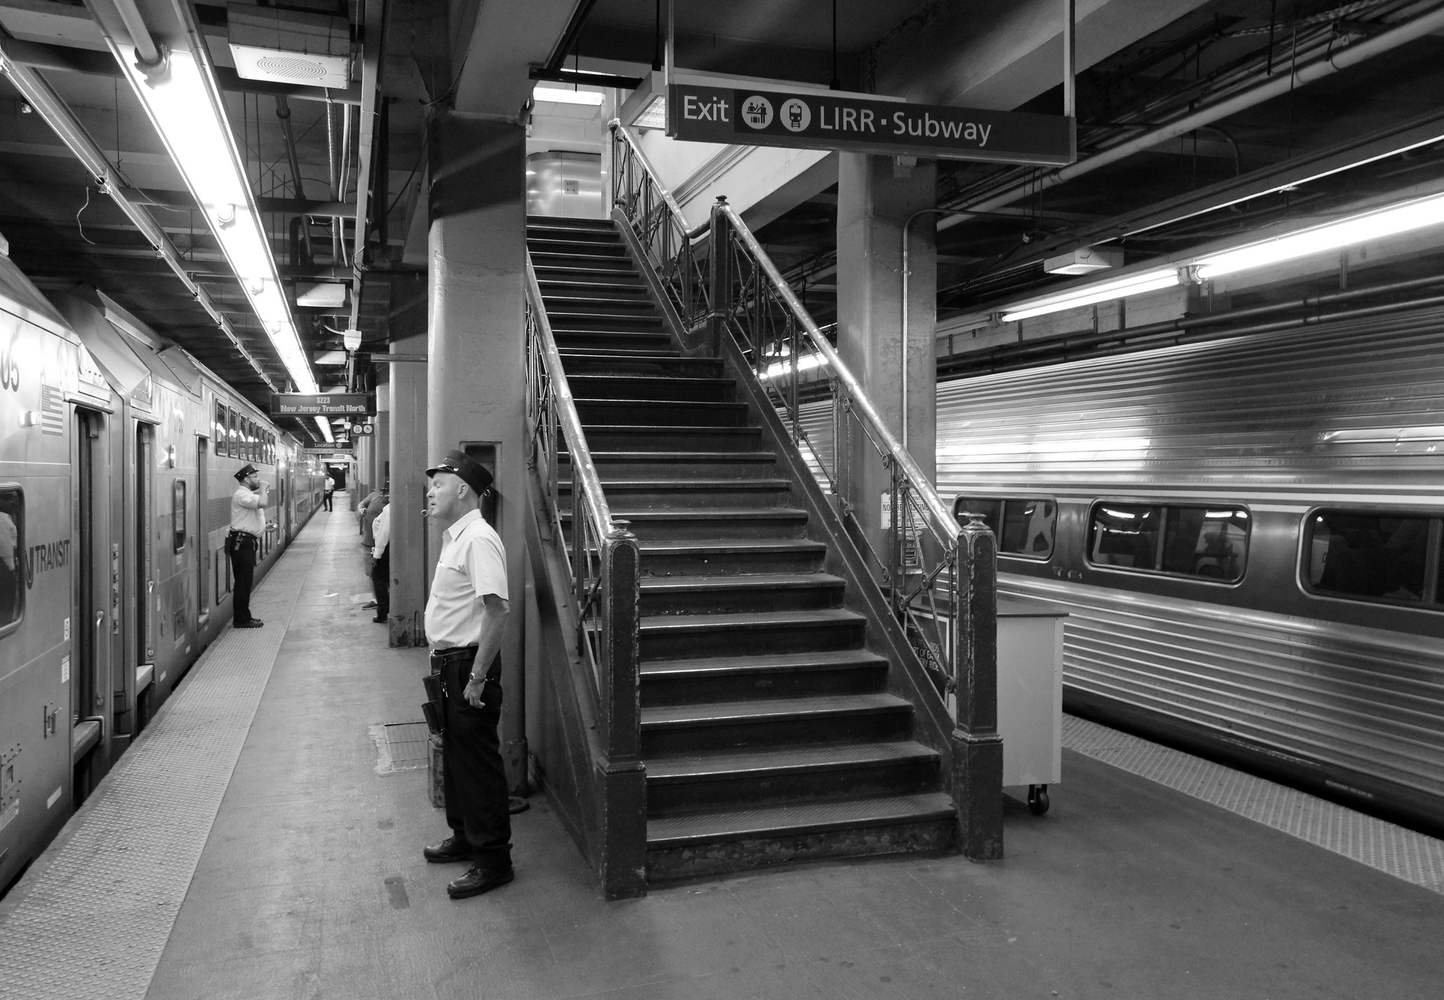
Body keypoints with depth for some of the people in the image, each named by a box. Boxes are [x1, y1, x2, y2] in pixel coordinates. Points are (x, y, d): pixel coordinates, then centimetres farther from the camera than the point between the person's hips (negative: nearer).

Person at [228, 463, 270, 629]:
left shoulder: (248, 494, 19)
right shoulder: (241, 494, -16)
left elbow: (261, 505, 20)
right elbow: (261, 503, -31)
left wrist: (264, 491, 11)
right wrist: (263, 489, -15)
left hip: (247, 542, 11)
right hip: (242, 542, -11)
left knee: (245, 581, 15)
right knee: (243, 581, -6)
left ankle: (244, 617, 22)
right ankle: (242, 619, -2)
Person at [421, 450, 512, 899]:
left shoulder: (478, 540, -20)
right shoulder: (454, 537, 11)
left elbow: (497, 611, -26)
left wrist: (477, 677, -24)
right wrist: (441, 657, 17)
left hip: (469, 664, -10)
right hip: (449, 661, 10)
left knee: (478, 762, 0)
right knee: (455, 755, 21)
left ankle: (493, 859, 12)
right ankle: (465, 837, 37)